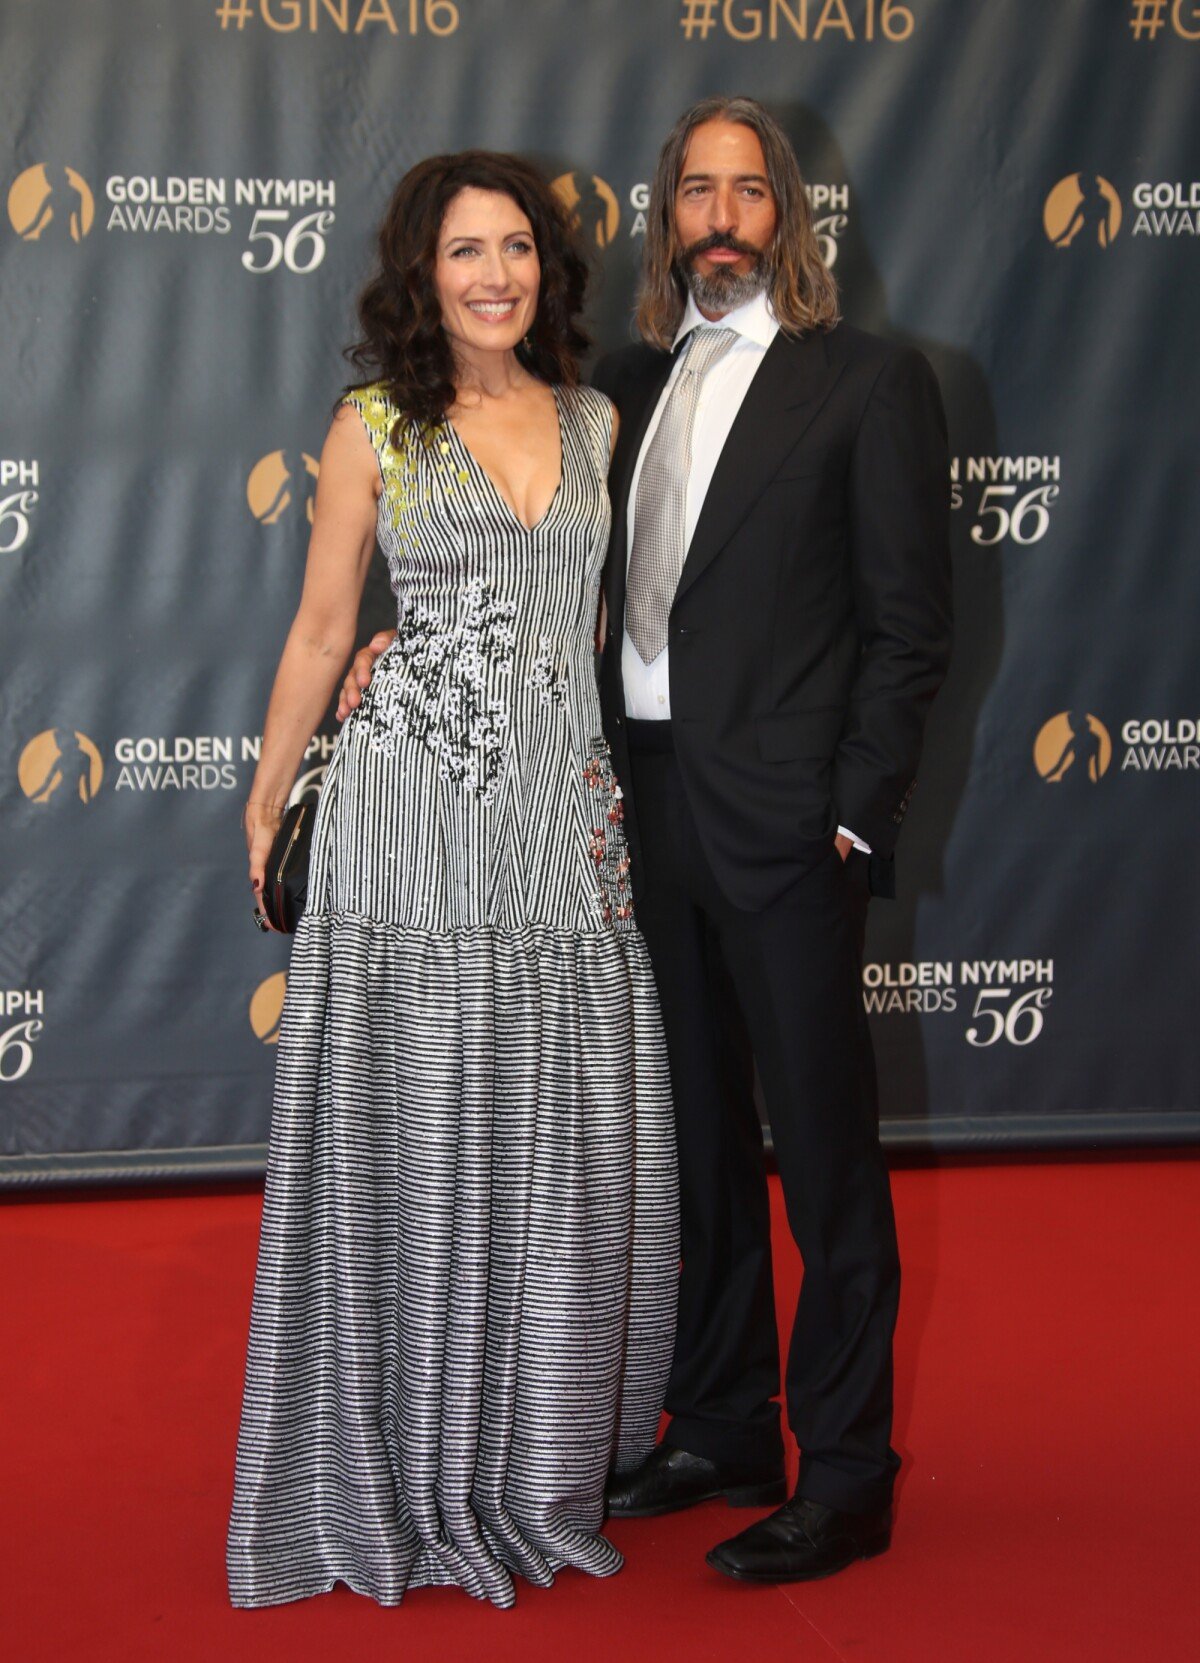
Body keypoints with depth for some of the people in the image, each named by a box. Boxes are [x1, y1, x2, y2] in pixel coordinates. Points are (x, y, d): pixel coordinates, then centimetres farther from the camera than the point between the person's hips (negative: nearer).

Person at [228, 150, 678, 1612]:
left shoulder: (597, 423, 11)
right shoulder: (376, 429, 2)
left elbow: (635, 616, 15)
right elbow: (319, 632, 6)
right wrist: (265, 802, 9)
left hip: (569, 818, 3)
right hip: (411, 812, -3)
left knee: (571, 1133, 7)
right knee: (414, 1129, 1)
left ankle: (555, 1445, 23)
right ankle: (413, 1467, 15)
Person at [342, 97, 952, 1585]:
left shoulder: (869, 385, -3)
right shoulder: (626, 386, 13)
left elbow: (908, 624, -7)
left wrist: (855, 817, -12)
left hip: (783, 824, -6)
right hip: (645, 809, 6)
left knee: (824, 1151, 2)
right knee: (696, 1139, 15)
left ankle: (847, 1476, 13)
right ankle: (723, 1432, 29)